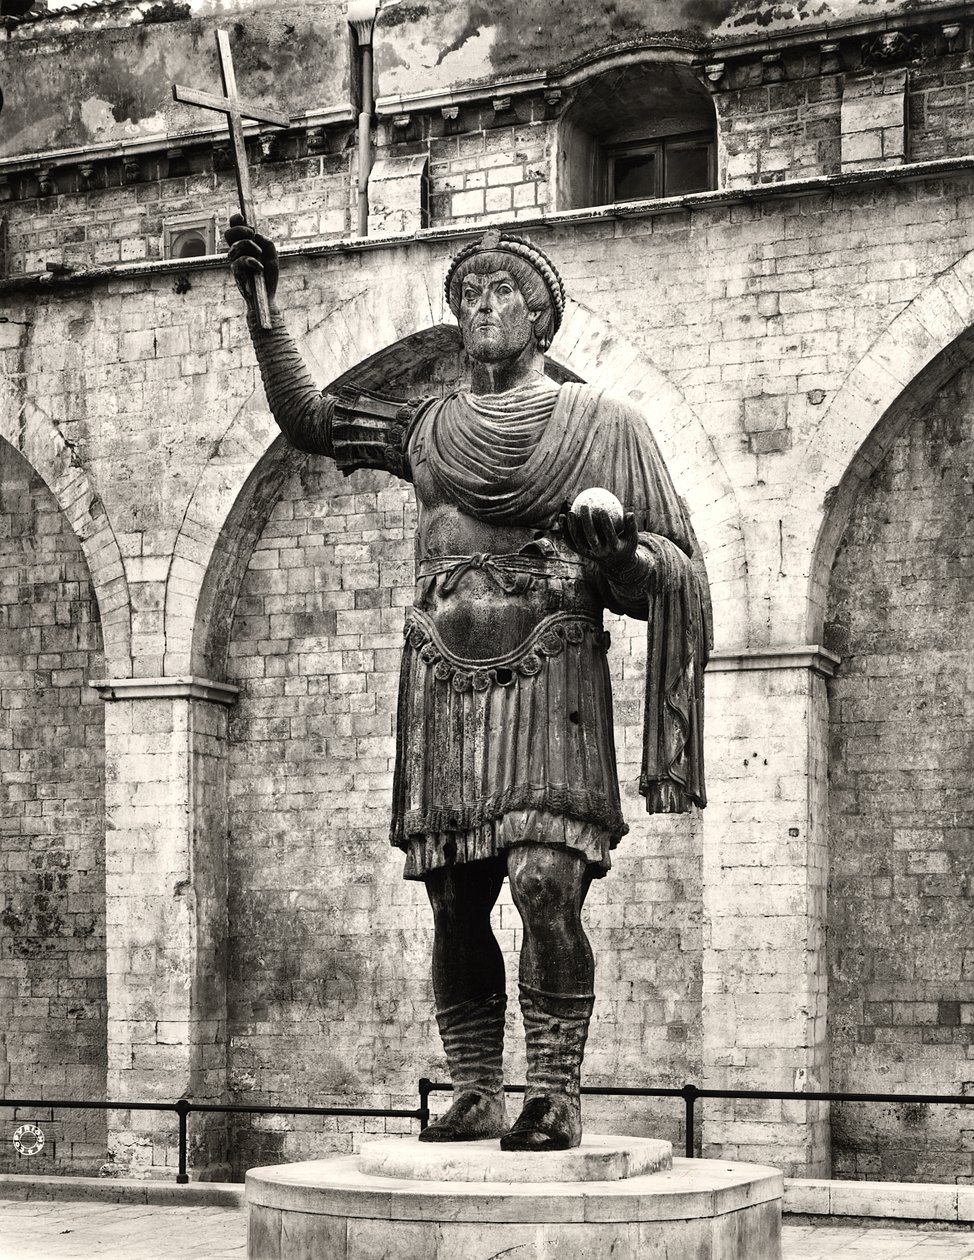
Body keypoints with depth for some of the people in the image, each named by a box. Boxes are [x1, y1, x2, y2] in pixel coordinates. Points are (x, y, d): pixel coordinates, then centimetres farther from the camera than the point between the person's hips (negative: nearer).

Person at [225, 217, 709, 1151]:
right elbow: (306, 418, 16)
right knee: (454, 905, 2)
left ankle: (556, 1094, -11)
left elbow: (674, 573, 6)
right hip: (444, 688, 4)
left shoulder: (602, 424, 7)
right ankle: (477, 1093, 10)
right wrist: (261, 306, 8)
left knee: (545, 883, -18)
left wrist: (620, 551, -16)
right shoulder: (429, 429, 16)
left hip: (550, 687, -4)